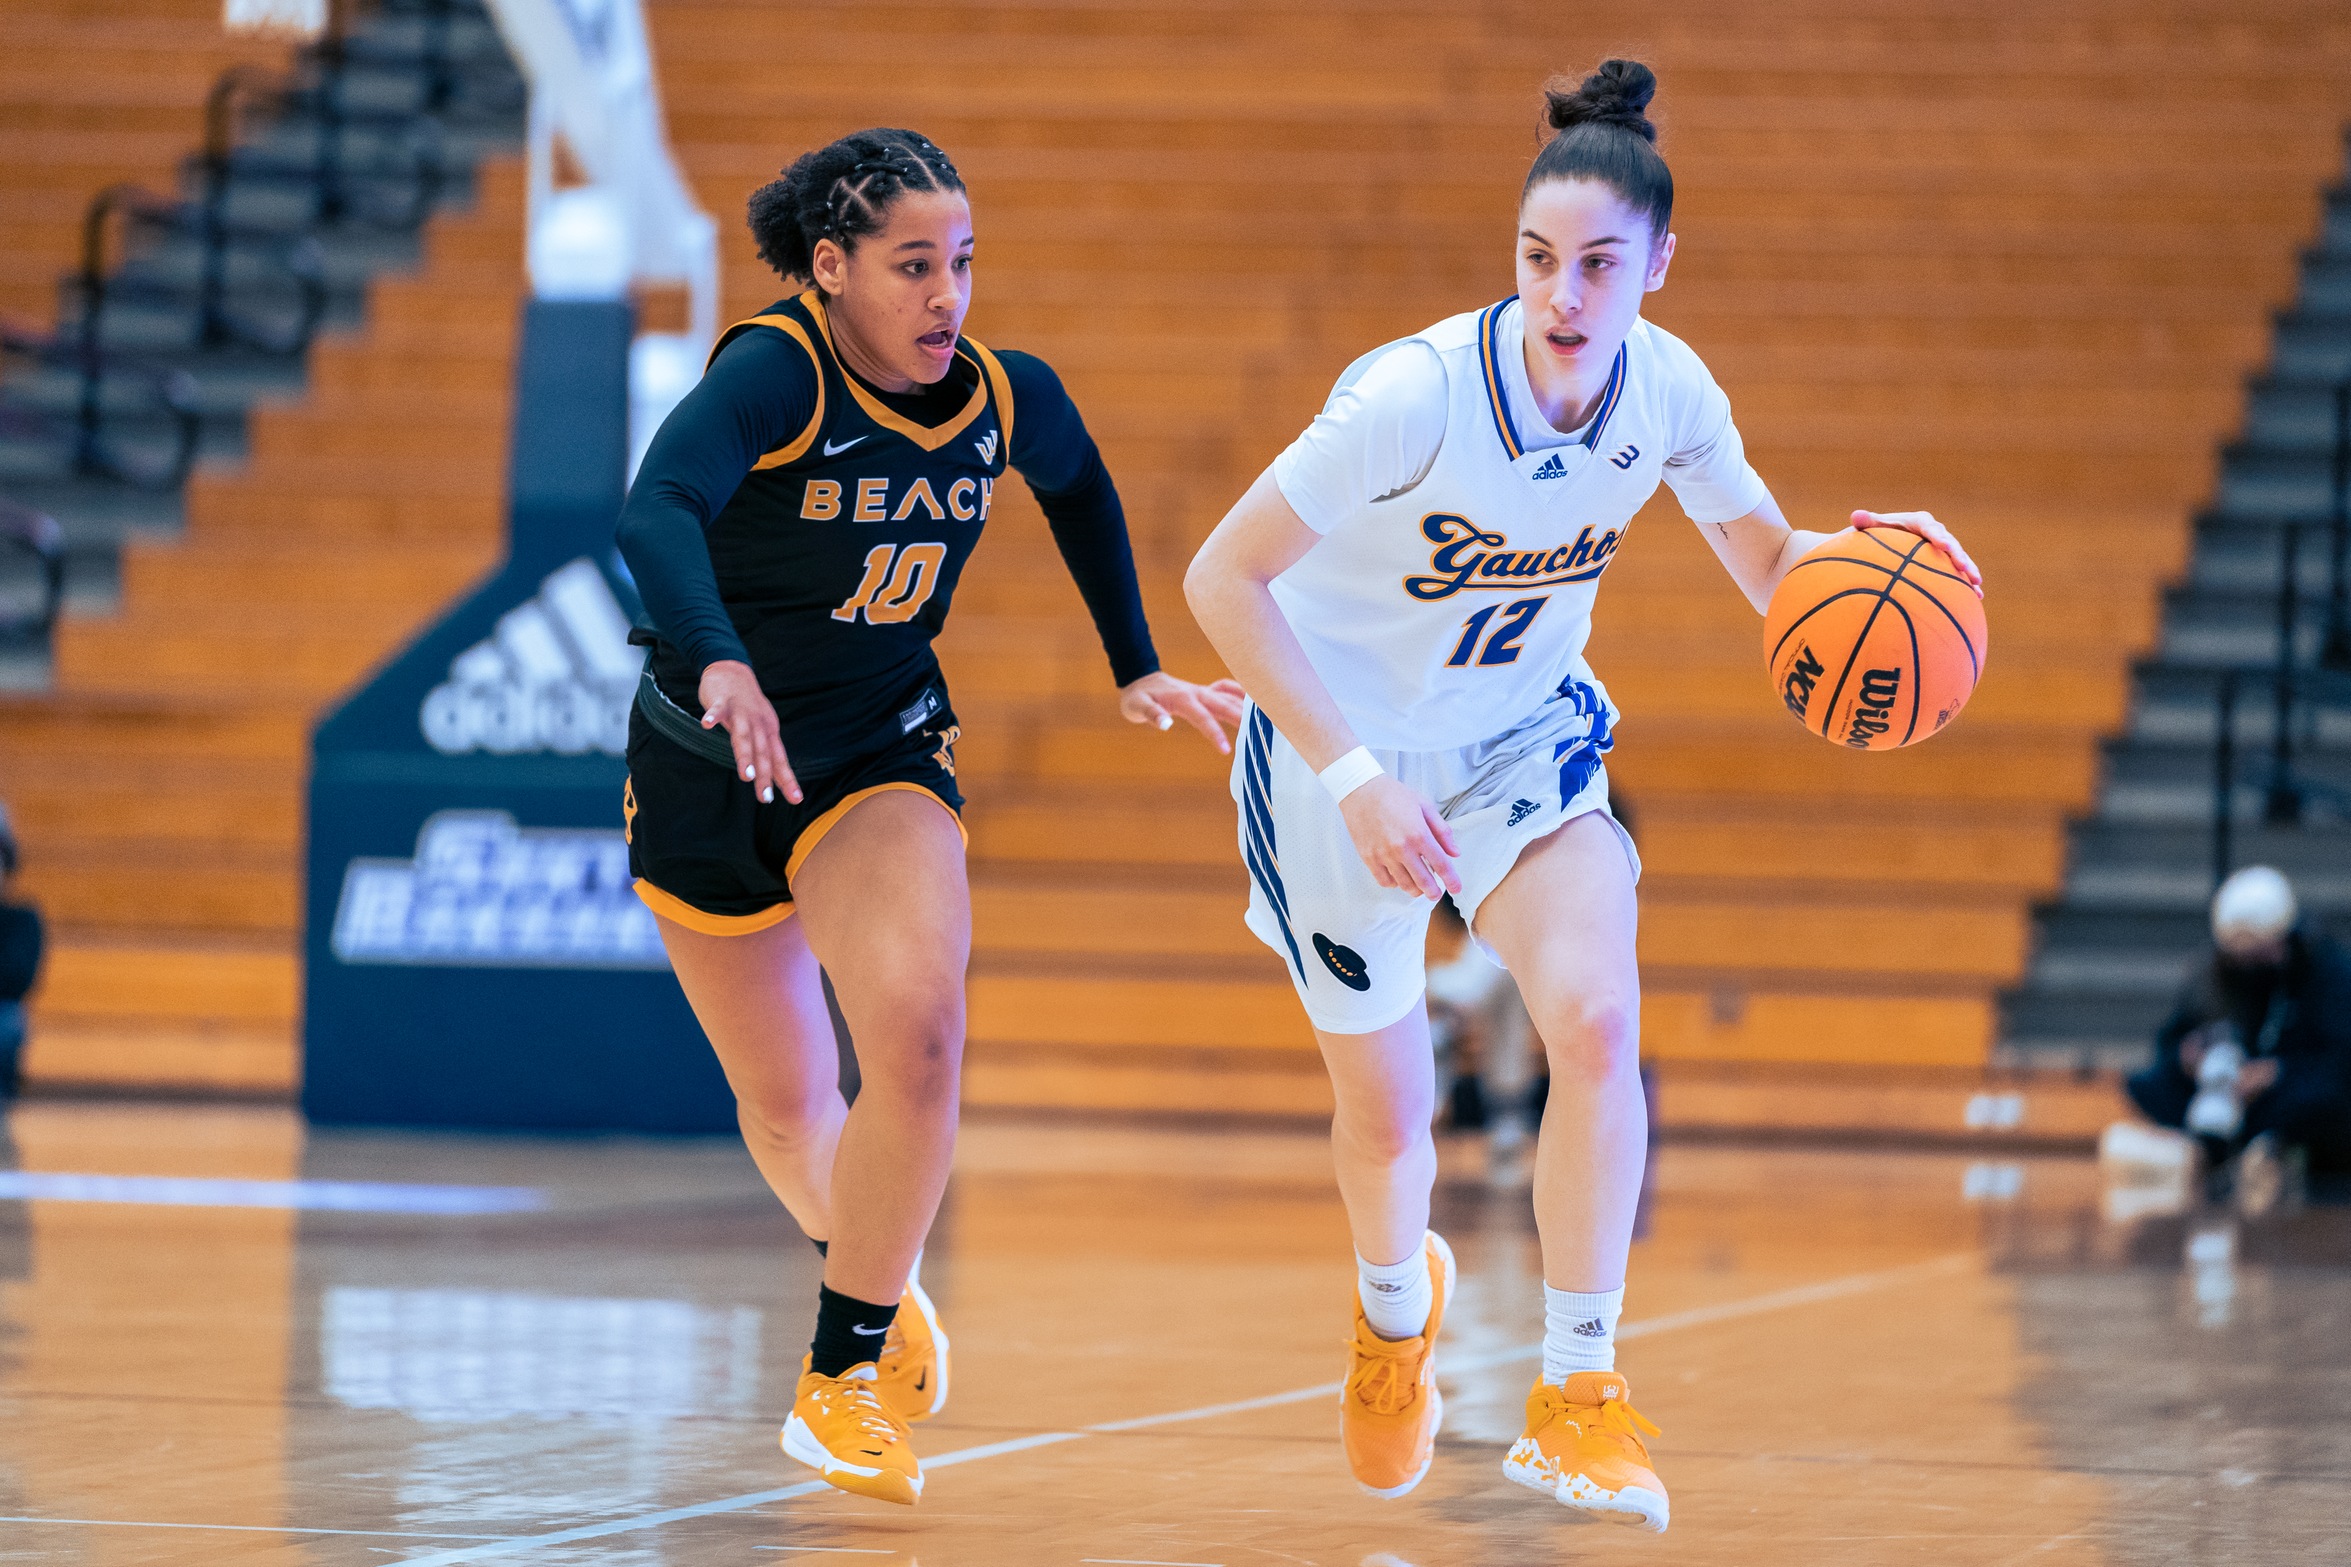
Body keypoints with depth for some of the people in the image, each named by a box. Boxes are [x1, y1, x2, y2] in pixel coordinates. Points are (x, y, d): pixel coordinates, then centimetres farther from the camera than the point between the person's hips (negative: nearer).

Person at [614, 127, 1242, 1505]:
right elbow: (657, 512, -42)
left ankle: (846, 1376, -8)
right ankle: (881, 1278, 48)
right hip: (709, 763, -2)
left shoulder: (1008, 398, -9)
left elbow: (1081, 491, 16)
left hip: (883, 758, 2)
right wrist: (719, 662, -58)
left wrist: (1137, 668, 15)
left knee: (919, 1038, -25)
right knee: (787, 1109, 13)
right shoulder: (777, 373, -24)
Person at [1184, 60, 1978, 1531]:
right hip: (1340, 748, -3)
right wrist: (1354, 778, -33)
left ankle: (1578, 1396, -12)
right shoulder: (1419, 392, -31)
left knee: (1599, 1017, -23)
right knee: (1384, 1110, 9)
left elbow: (1770, 563, 0)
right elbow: (1223, 580, -27)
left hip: (1523, 734, 3)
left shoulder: (1669, 390, -17)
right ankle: (1397, 1300, 46)